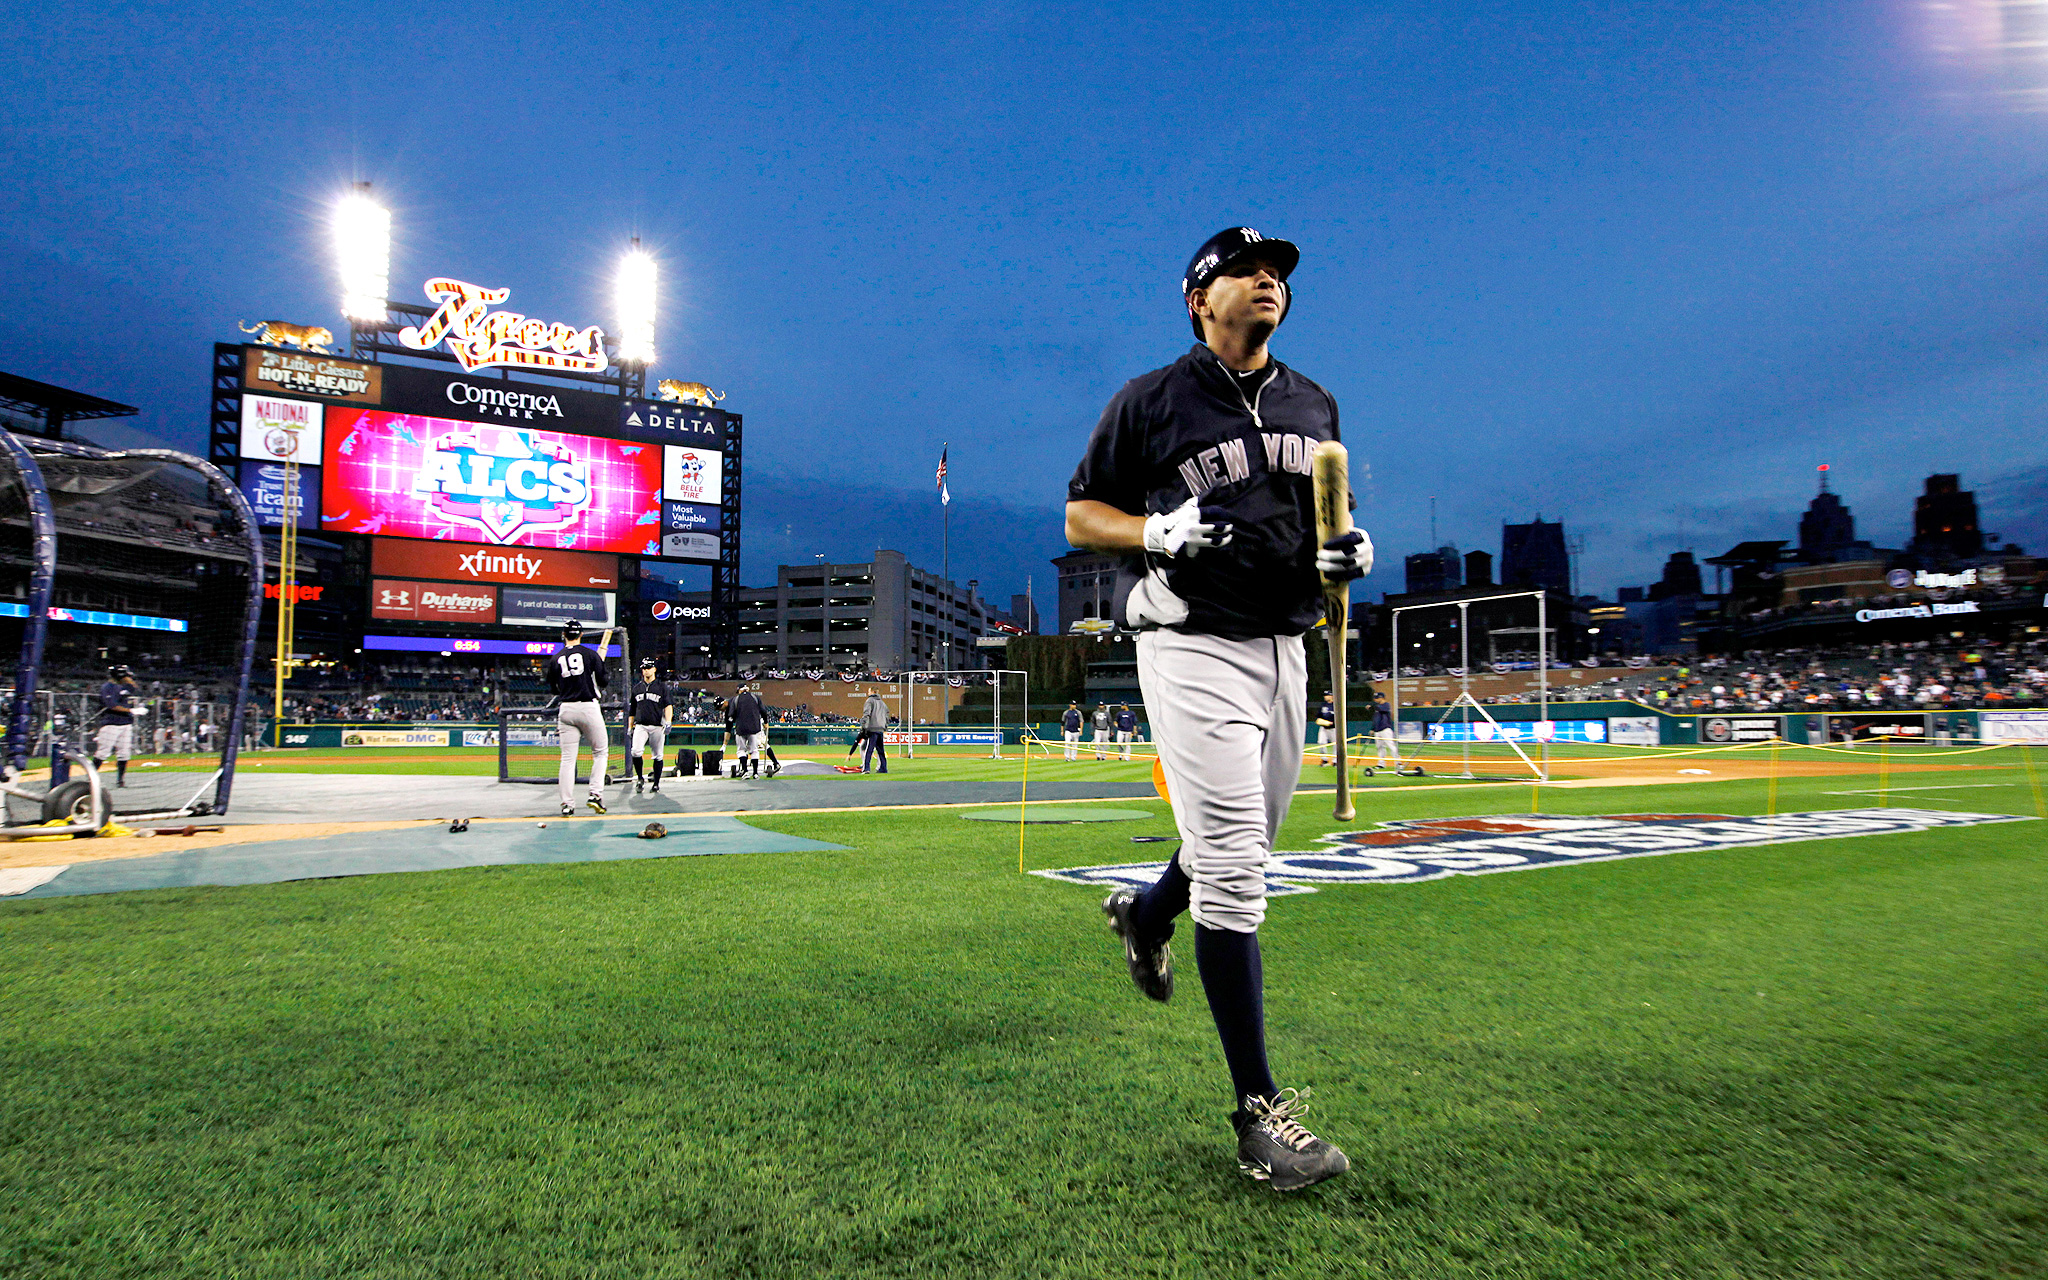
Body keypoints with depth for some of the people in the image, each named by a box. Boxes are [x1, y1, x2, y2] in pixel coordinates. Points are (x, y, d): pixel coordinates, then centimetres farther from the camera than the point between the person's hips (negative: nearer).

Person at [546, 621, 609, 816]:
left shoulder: (555, 659, 7)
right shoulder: (591, 654, -1)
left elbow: (554, 688, 15)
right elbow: (603, 681, -1)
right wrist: (607, 677, 20)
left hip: (566, 710, 3)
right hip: (589, 707, -3)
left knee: (568, 757, 4)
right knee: (600, 751, 10)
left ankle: (567, 803, 0)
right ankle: (595, 794, -1)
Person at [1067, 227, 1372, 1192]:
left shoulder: (1314, 406, 15)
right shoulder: (1150, 401, -2)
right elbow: (1080, 517, 0)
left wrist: (1351, 549, -1)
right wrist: (1165, 531, -19)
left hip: (1283, 648, 7)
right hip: (1193, 647, -7)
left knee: (1247, 843, 18)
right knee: (1232, 867, -11)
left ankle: (1145, 913, 49)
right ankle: (1258, 1111, -2)